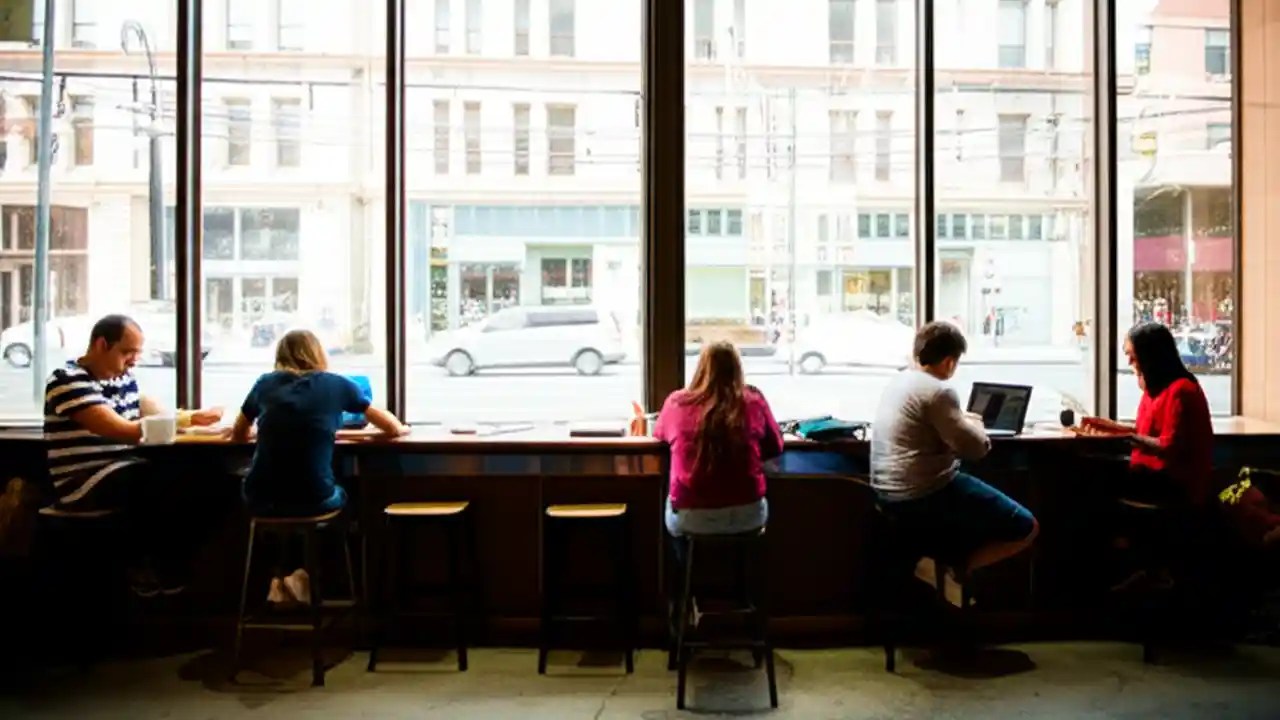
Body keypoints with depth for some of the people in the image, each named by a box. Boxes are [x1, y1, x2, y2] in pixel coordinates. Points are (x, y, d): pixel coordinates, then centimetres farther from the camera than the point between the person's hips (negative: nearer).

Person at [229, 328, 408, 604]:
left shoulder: (265, 383, 11)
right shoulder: (336, 384, 5)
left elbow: (238, 435, 26)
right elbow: (393, 429, 10)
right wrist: (401, 428, 33)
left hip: (261, 501, 3)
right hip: (312, 500, -3)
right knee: (341, 495, 32)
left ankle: (282, 574, 35)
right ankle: (302, 576, 25)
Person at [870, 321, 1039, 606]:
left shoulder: (898, 381, 11)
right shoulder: (938, 392, -17)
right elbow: (975, 448, -15)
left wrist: (962, 421, 20)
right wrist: (976, 427, 6)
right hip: (923, 497, -9)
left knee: (986, 504, 32)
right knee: (1026, 528, 3)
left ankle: (939, 559, 15)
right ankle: (949, 567, -4)